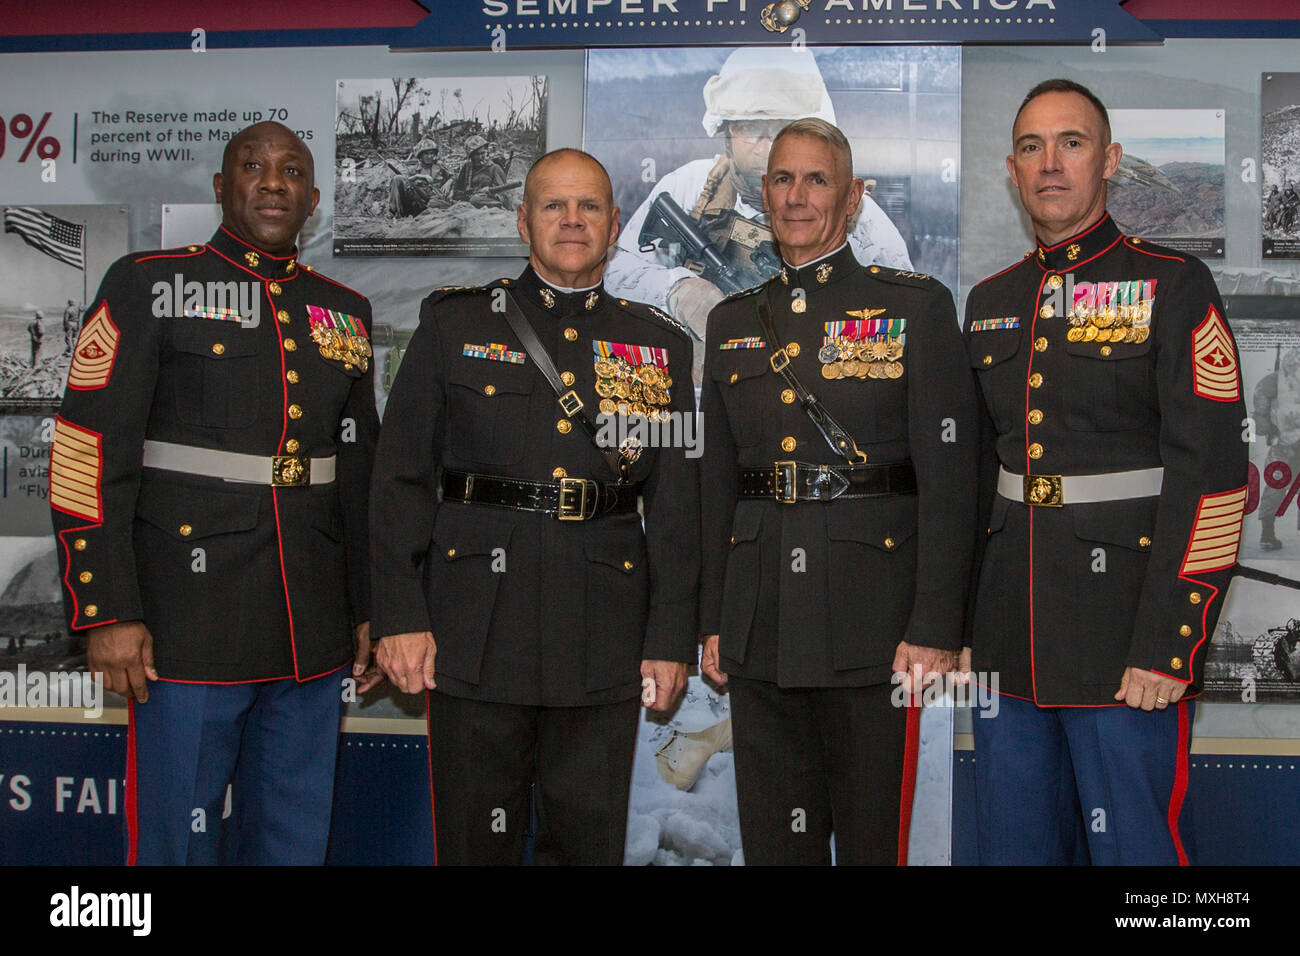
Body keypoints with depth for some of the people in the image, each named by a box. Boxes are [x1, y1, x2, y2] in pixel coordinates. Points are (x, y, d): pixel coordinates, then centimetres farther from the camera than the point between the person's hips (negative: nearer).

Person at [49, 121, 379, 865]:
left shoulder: (346, 311, 14)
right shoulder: (148, 285, -1)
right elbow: (90, 451, -7)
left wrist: (371, 609, 14)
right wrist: (107, 612, -12)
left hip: (313, 630, 5)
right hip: (191, 627, -4)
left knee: (295, 838, 13)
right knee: (177, 837, 4)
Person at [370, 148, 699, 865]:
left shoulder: (661, 345, 10)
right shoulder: (453, 323, 6)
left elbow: (677, 504, 8)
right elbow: (401, 477, 3)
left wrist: (671, 637, 2)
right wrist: (400, 617, -5)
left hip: (604, 637, 1)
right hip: (476, 630, -1)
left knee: (590, 836, 8)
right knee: (477, 836, 6)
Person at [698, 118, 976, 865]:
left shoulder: (917, 307, -1)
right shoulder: (733, 321, 13)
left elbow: (949, 478, -6)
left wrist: (934, 629, -12)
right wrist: (712, 621, 11)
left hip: (871, 620, -4)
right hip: (760, 625, 4)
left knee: (874, 833, 5)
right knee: (771, 835, 12)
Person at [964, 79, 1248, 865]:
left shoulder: (1173, 285, -5)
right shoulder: (990, 301, 12)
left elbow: (1212, 476, -12)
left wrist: (1167, 647, -17)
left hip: (1122, 635, -5)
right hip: (1008, 635, 6)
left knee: (1132, 843, 3)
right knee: (1014, 841, 15)